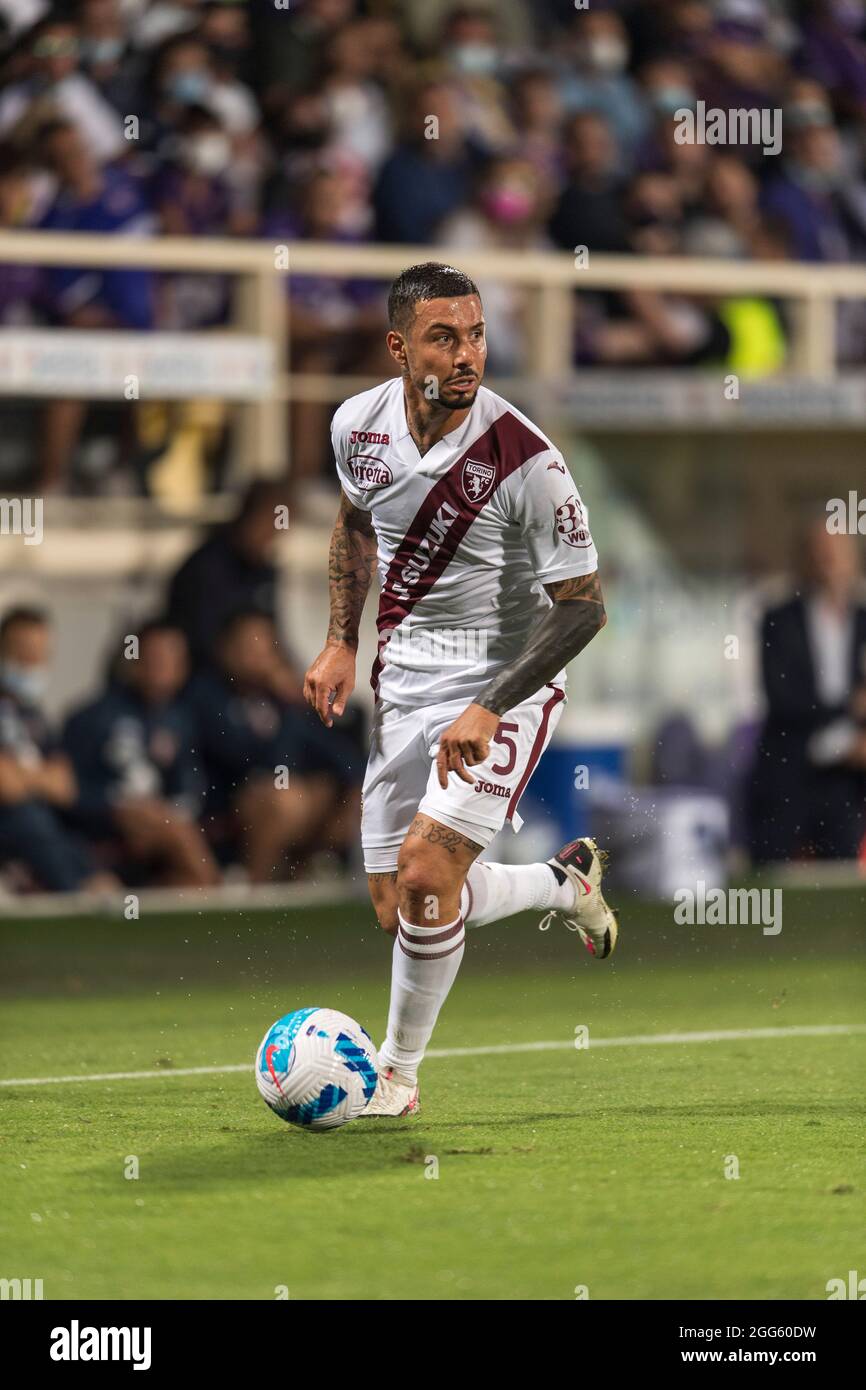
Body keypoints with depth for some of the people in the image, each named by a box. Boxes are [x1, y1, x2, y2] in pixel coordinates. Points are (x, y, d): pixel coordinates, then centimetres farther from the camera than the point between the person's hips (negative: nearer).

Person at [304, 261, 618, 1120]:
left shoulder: (524, 461, -23)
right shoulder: (359, 425, -6)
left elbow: (582, 605, -17)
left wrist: (489, 710, -25)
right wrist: (340, 643, 7)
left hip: (503, 687, -6)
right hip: (403, 686, 6)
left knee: (425, 870, -21)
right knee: (397, 912, 8)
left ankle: (399, 1073, 0)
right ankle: (564, 884, 37)